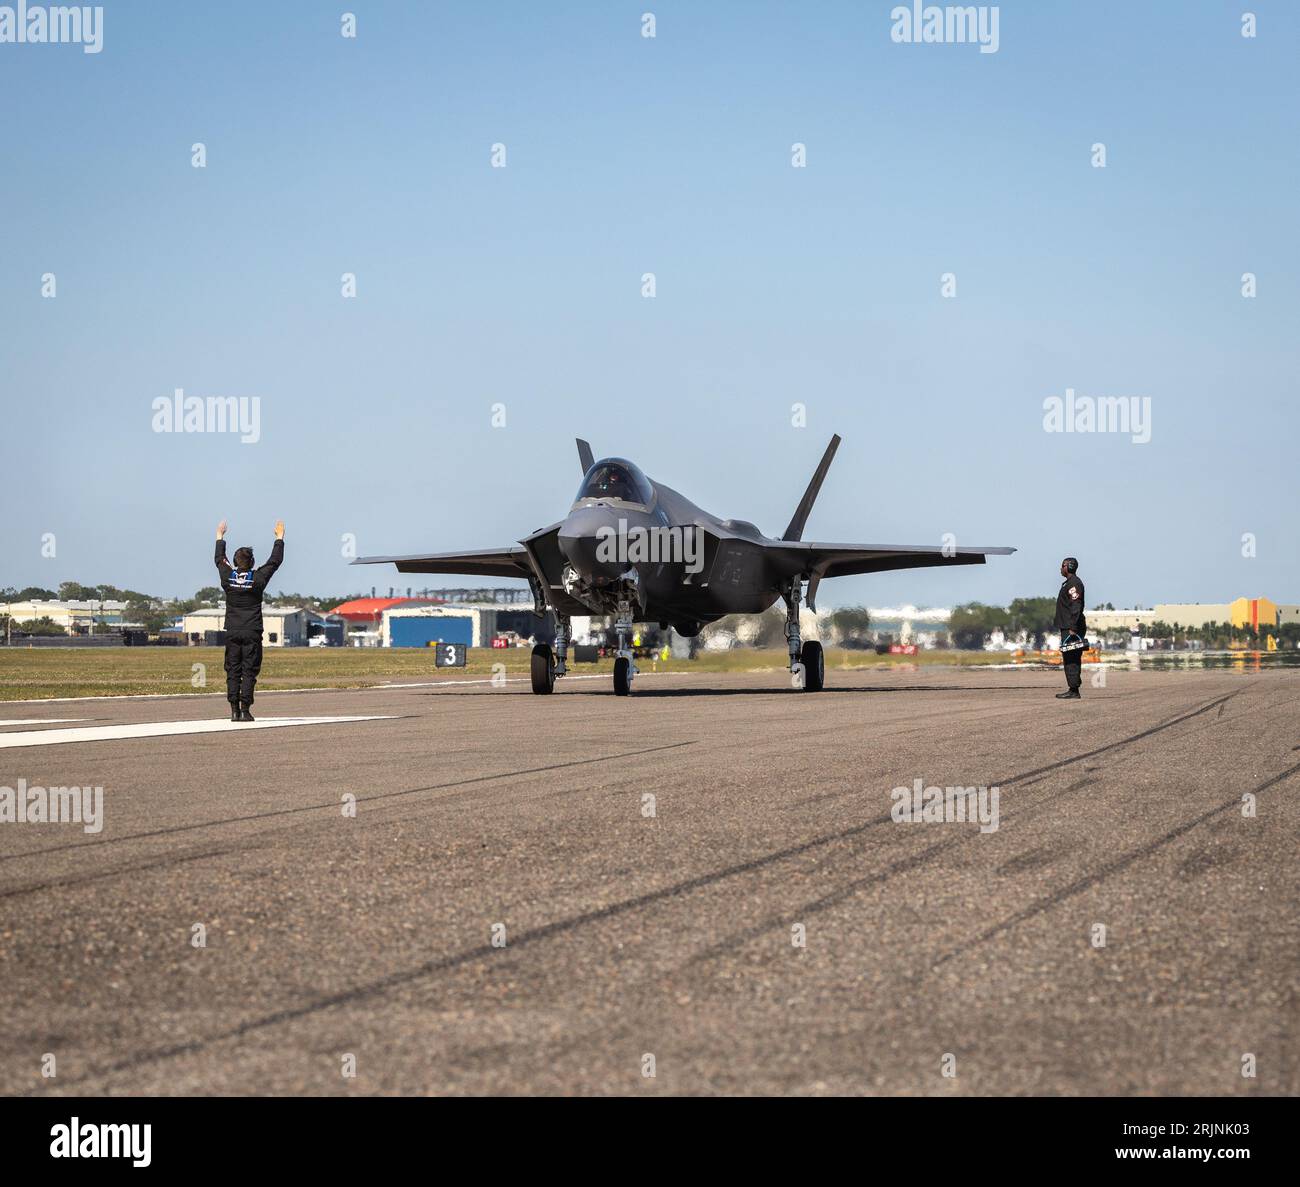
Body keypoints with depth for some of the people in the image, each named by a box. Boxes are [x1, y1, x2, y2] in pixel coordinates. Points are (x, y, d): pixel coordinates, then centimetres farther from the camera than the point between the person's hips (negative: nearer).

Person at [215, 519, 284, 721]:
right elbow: (275, 561, 6)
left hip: (232, 633, 2)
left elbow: (219, 560, 19)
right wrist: (279, 538, 18)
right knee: (249, 672, -2)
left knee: (233, 672, 4)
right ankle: (245, 710, -7)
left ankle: (234, 710, -1)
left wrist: (219, 537, 33)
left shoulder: (228, 577, 0)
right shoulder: (258, 579, -5)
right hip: (252, 632, -2)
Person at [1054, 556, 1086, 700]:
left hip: (1071, 629, -11)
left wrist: (1073, 628, -25)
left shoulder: (1074, 583, -12)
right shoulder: (1069, 583, 20)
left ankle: (1074, 691, -14)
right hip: (1067, 628, 11)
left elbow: (1076, 607, -20)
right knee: (1069, 660, 11)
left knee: (1071, 660, -12)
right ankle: (1073, 690, 12)